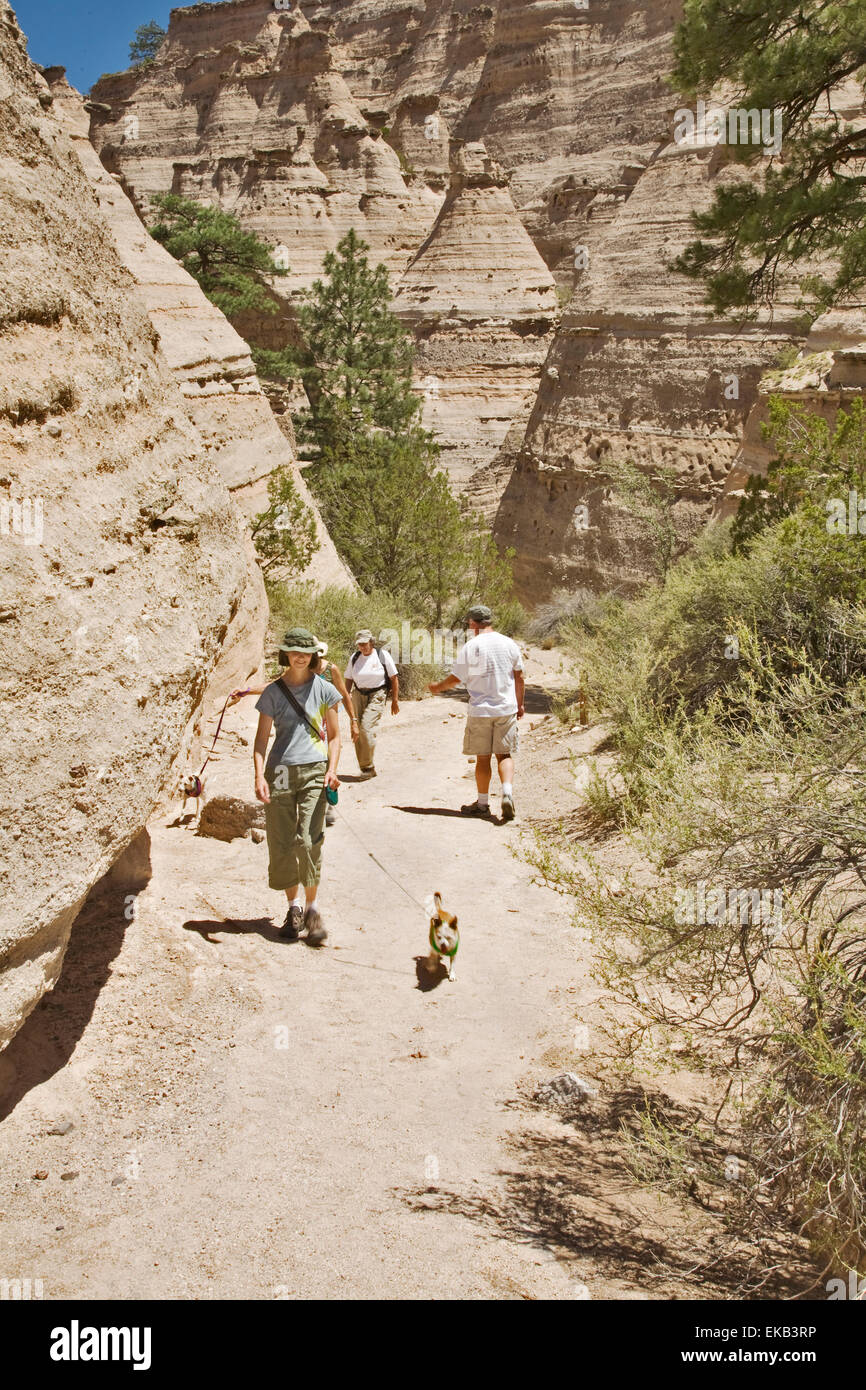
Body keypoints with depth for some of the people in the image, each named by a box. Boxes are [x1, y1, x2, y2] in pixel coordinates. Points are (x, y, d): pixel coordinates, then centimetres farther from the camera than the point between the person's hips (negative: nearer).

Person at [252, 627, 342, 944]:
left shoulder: (324, 689, 8)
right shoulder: (273, 692, 9)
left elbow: (334, 736, 12)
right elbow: (261, 739, 8)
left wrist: (332, 769, -4)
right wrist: (259, 775, -6)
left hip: (313, 772, -1)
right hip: (279, 772, 2)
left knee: (308, 841, -13)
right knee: (281, 844, 1)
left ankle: (312, 908, 2)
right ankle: (294, 907, 18)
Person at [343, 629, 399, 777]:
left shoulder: (383, 655, -3)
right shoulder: (355, 657, 8)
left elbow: (394, 678, 0)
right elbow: (349, 680, 15)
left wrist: (395, 700, -1)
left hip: (376, 695, -4)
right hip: (358, 695, 5)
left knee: (366, 728, -19)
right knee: (357, 731, -1)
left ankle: (368, 766, -9)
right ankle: (365, 769, 10)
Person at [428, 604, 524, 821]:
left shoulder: (470, 647, -8)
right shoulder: (509, 644, 3)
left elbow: (456, 678, -5)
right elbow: (519, 677, 8)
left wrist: (437, 687, 14)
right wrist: (520, 704, 19)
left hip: (480, 710, -2)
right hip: (506, 709, 2)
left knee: (483, 758, 7)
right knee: (505, 754, 7)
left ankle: (482, 803, 16)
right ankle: (507, 793, -14)